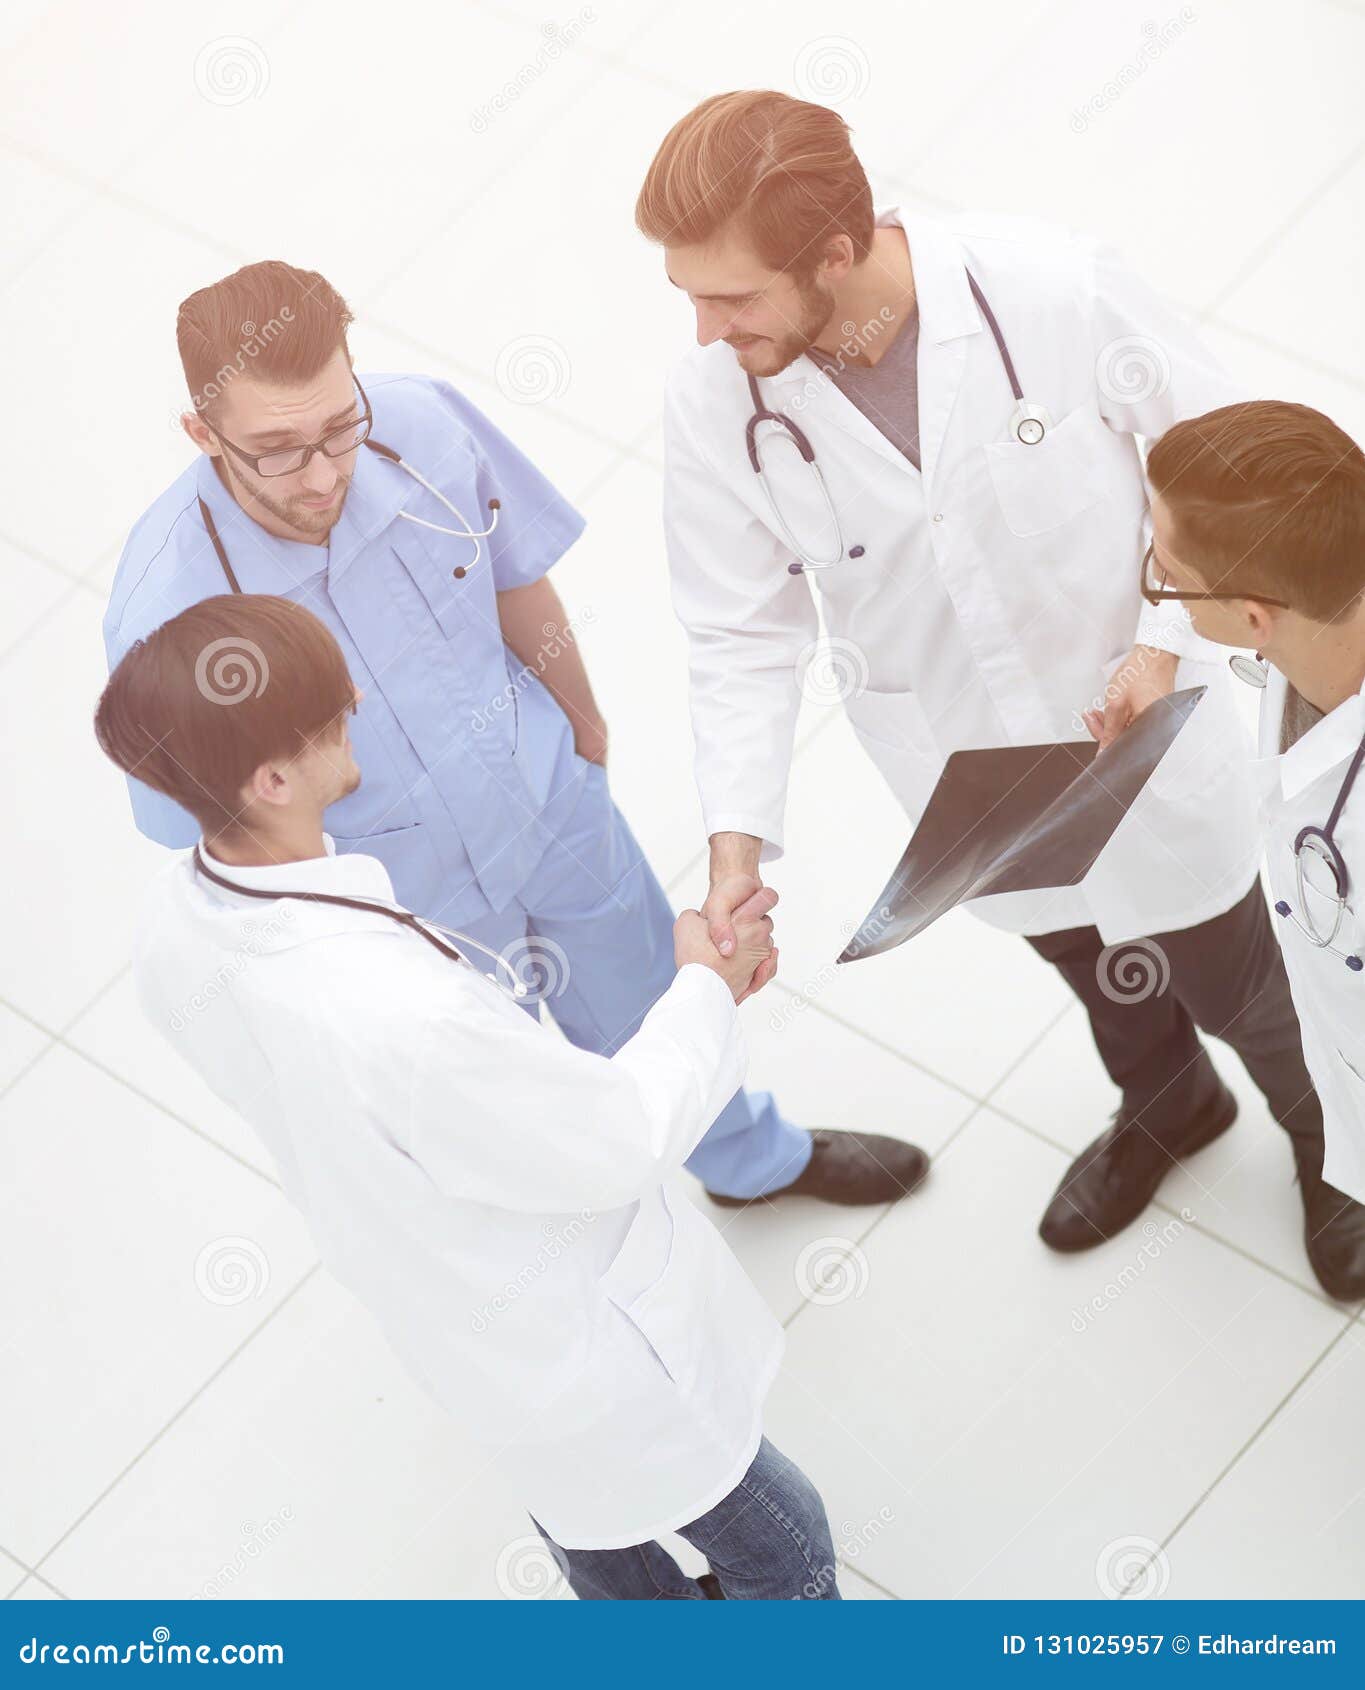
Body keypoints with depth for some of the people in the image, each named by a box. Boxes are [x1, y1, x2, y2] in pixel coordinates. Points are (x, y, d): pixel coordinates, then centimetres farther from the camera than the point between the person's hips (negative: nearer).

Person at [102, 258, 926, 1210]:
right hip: (410, 925, -3)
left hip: (555, 813, 4)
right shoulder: (166, 614, -36)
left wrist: (583, 723, 12)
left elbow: (518, 587, -5)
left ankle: (753, 1158, 64)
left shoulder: (425, 427, -27)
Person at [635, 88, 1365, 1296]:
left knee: (1231, 979, 19)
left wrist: (1167, 643, -23)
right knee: (1095, 970, 29)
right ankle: (1166, 1107, 64)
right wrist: (738, 838, -21)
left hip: (1133, 734, -3)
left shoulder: (1057, 293, -31)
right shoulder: (714, 406, -23)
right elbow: (746, 637, -12)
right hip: (972, 782, 3)